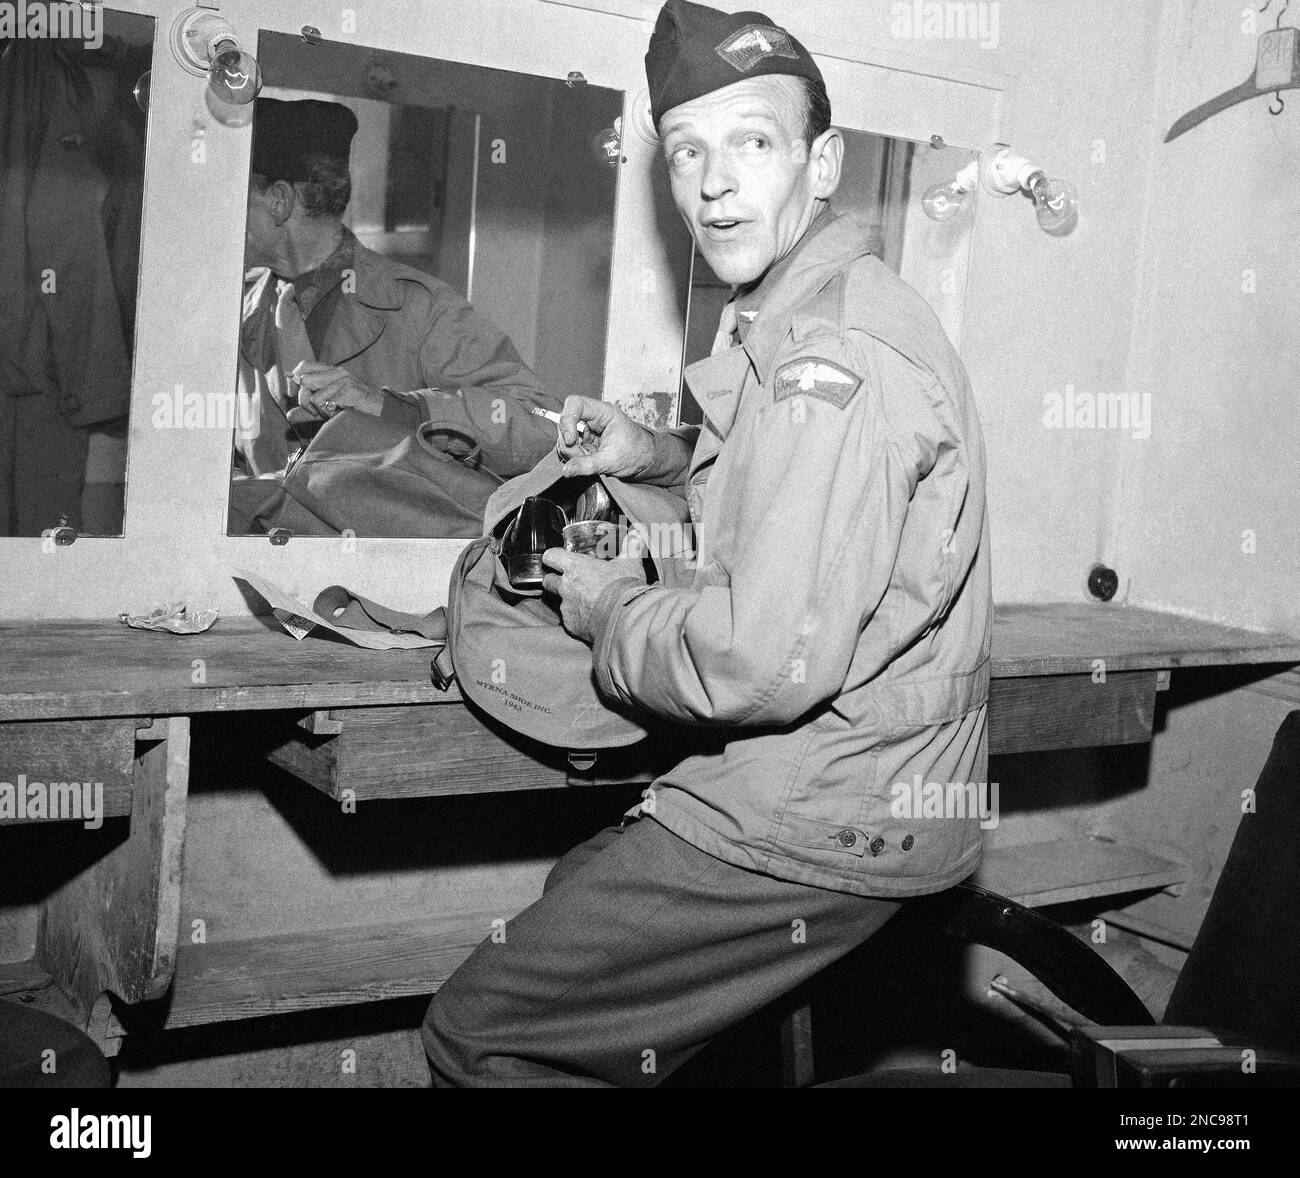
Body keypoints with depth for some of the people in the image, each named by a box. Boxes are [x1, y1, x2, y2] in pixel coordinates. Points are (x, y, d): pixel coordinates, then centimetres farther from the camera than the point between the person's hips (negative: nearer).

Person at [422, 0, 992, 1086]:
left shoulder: (832, 355, -23)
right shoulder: (840, 307, 12)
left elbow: (773, 661, -29)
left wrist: (615, 610, -10)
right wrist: (668, 459, 16)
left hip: (823, 822, -11)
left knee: (478, 1039, -6)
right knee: (579, 886, 29)